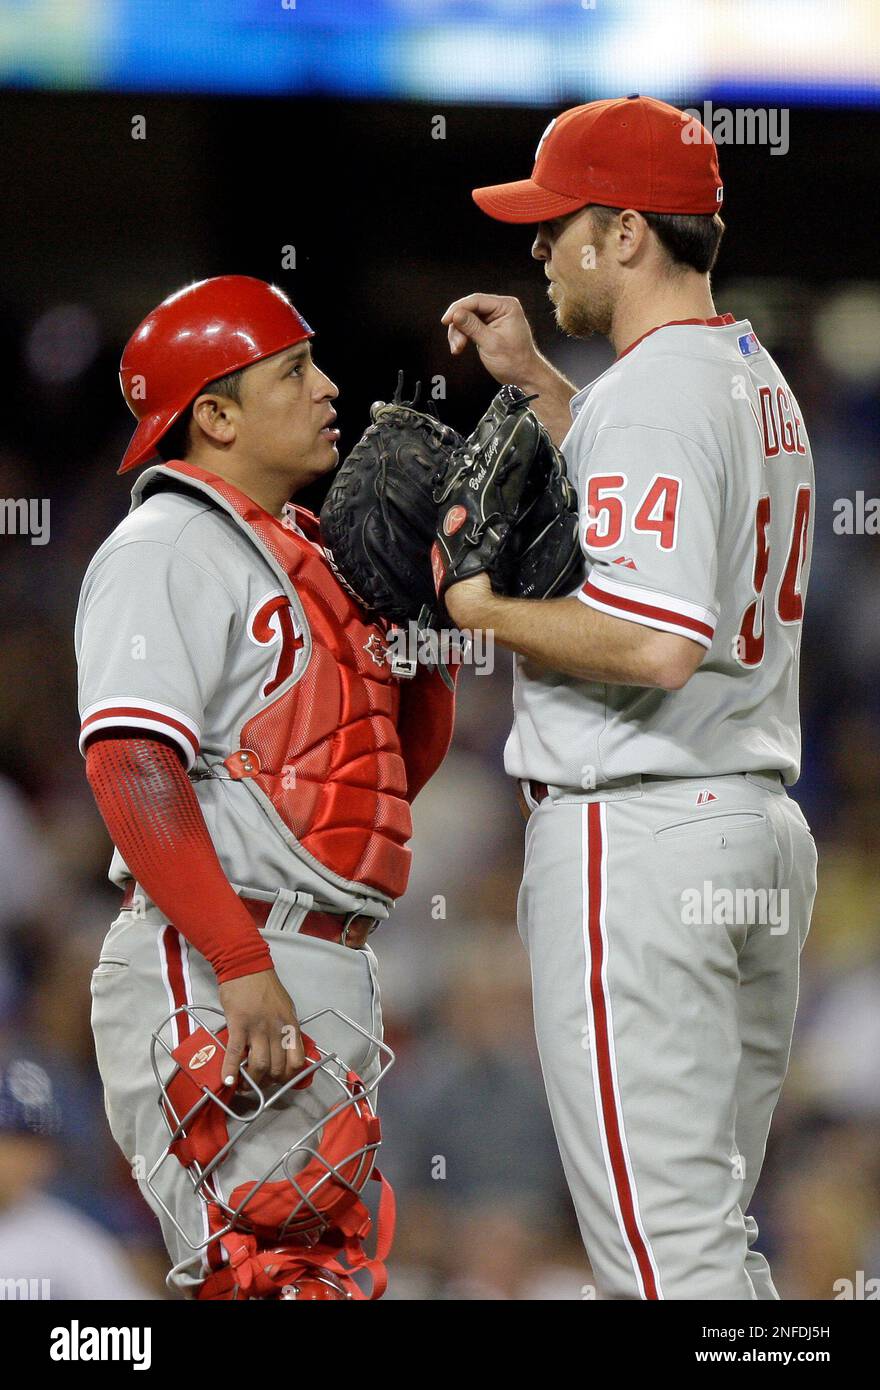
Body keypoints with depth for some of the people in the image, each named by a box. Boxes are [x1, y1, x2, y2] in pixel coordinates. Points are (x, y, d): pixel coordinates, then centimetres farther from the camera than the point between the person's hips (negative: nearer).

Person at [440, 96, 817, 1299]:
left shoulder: (648, 391, -15)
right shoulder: (759, 380, 16)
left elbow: (656, 643, -27)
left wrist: (485, 611, -13)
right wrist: (536, 383, 31)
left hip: (636, 837, -10)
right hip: (762, 830, 10)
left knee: (660, 1244, -9)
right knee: (712, 1225, 15)